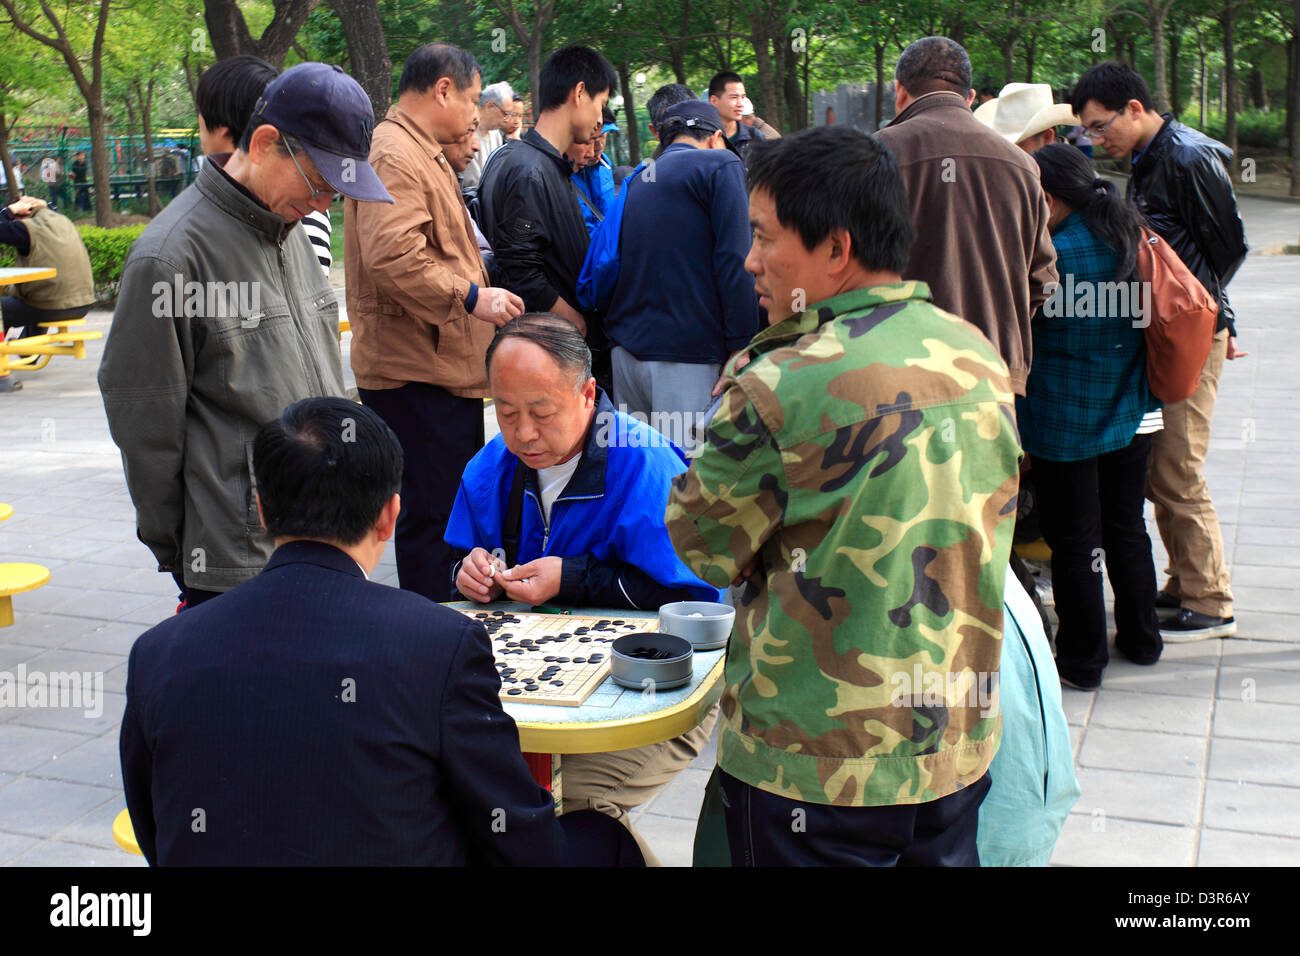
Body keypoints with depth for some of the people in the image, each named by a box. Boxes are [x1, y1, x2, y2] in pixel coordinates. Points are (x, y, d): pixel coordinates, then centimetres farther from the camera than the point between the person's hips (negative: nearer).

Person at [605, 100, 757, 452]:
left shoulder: (635, 181, 20)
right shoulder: (720, 164, 0)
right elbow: (734, 262, -10)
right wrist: (742, 347, -9)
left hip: (626, 347, 7)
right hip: (686, 356, -7)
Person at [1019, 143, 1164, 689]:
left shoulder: (1053, 254, -20)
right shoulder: (1134, 239, 3)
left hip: (1064, 423, -7)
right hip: (1131, 416, 7)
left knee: (1074, 540, 3)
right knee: (1127, 528, 19)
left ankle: (1082, 660, 13)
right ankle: (1140, 639, 31)